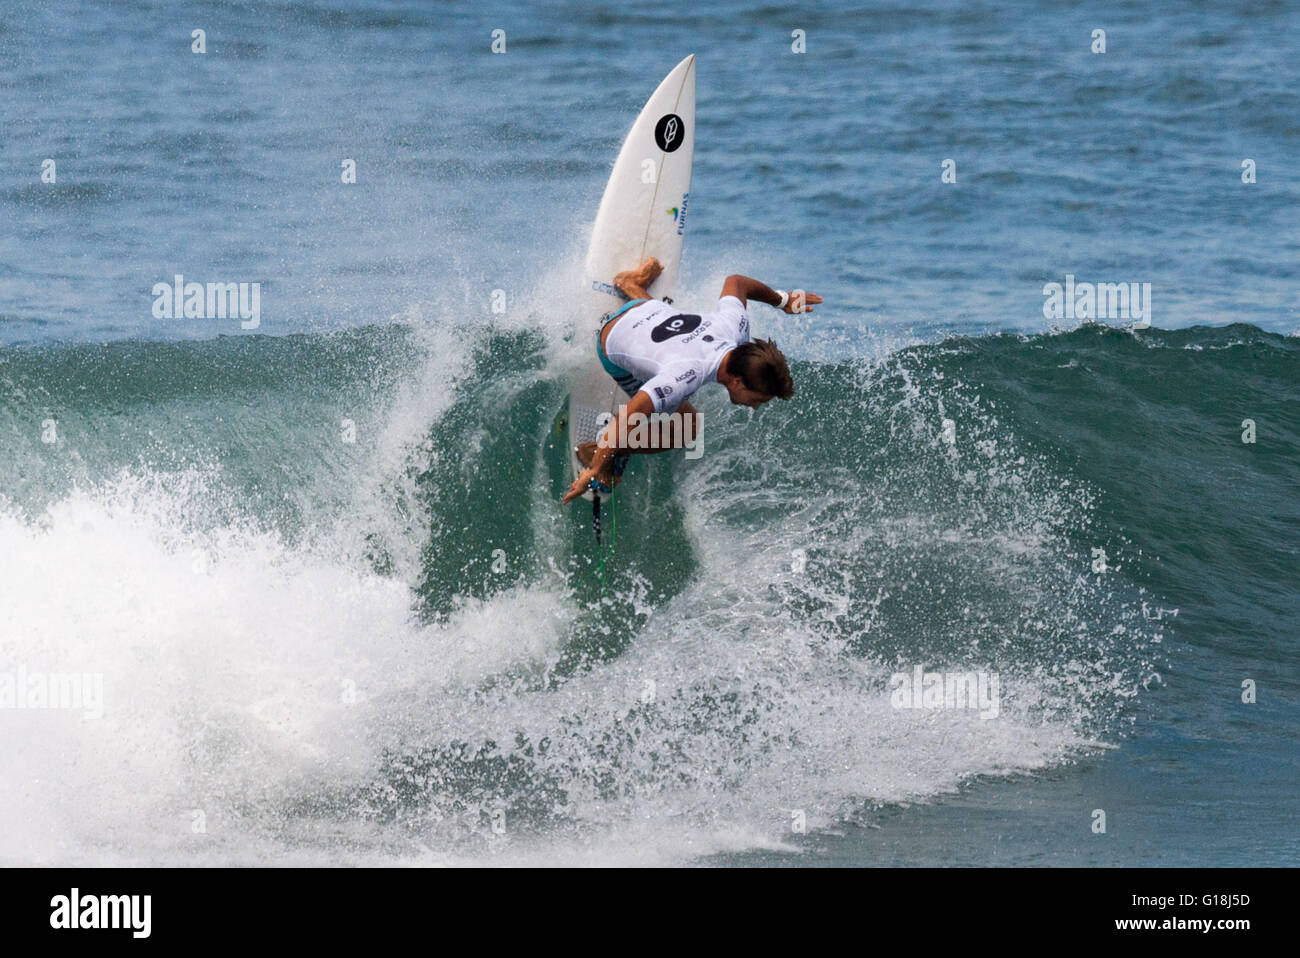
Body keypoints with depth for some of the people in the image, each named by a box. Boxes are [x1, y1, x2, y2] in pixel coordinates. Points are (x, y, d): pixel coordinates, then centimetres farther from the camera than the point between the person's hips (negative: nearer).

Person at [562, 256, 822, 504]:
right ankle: (596, 453, 6)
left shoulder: (735, 325, -27)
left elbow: (734, 282, -4)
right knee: (687, 429, -7)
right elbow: (627, 418, -48)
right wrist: (594, 472, -42)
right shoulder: (687, 374, -46)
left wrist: (782, 300, 14)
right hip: (615, 349, -6)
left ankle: (632, 284, 48)